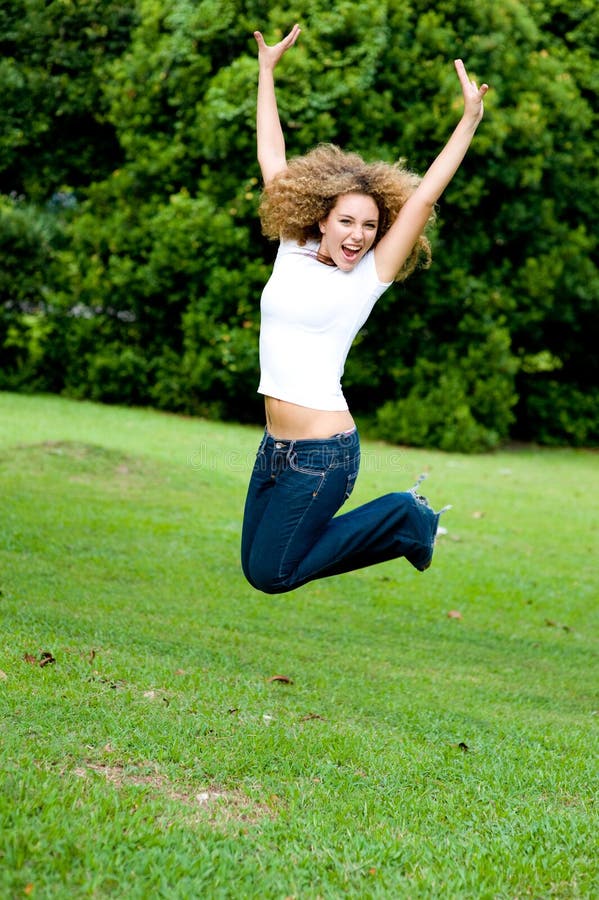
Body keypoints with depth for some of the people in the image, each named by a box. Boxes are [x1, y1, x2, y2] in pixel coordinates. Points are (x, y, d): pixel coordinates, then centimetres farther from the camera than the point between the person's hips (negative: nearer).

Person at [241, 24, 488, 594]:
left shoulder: (369, 277, -5)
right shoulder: (293, 252, 6)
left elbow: (422, 199, -12)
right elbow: (272, 162, 11)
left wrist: (469, 121, -19)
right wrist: (267, 71, 14)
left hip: (322, 453, -6)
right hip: (276, 443, 7)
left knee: (272, 575, -3)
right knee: (255, 565, 14)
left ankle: (405, 519, 14)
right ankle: (397, 521, 27)